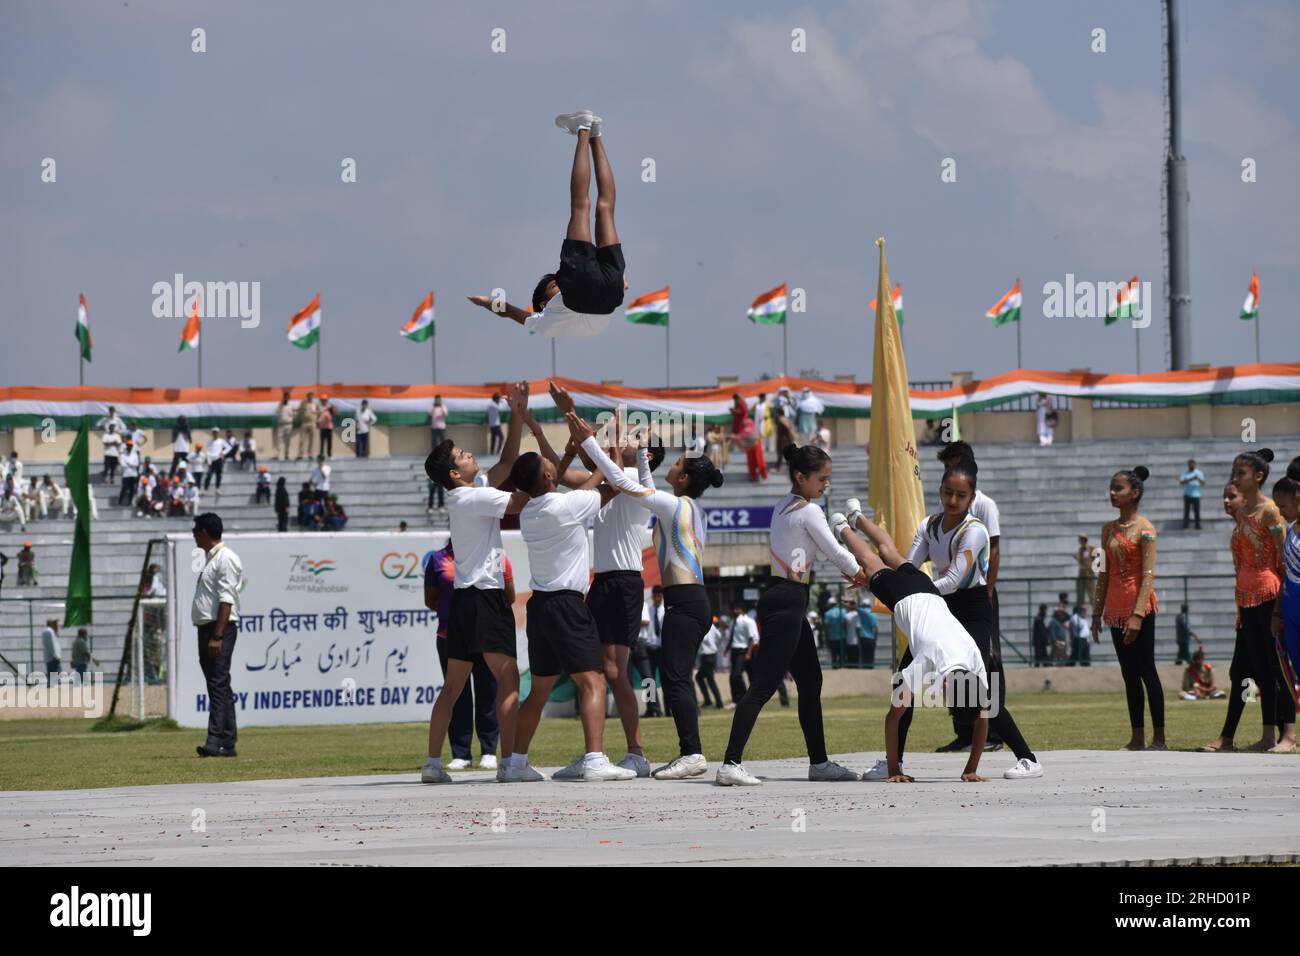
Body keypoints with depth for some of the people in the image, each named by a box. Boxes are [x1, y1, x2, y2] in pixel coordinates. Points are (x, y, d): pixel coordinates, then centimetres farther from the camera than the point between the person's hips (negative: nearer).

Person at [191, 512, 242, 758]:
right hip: (207, 627, 10)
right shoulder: (209, 559, 19)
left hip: (221, 627, -10)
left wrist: (217, 636, -24)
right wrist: (209, 635, 18)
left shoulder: (225, 559, -11)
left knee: (219, 684, -15)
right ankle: (227, 744, 11)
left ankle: (217, 741, -22)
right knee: (216, 685, 9)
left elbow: (226, 600, -18)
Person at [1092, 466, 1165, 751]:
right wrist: (1097, 612, 13)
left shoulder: (1144, 529, -9)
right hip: (1116, 608, 7)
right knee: (1129, 674, 8)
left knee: (1146, 671, -4)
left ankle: (1159, 738, 0)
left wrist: (1138, 614, -22)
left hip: (1140, 606, -7)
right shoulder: (1108, 530, 12)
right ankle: (1137, 738, 10)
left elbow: (1148, 575, -14)